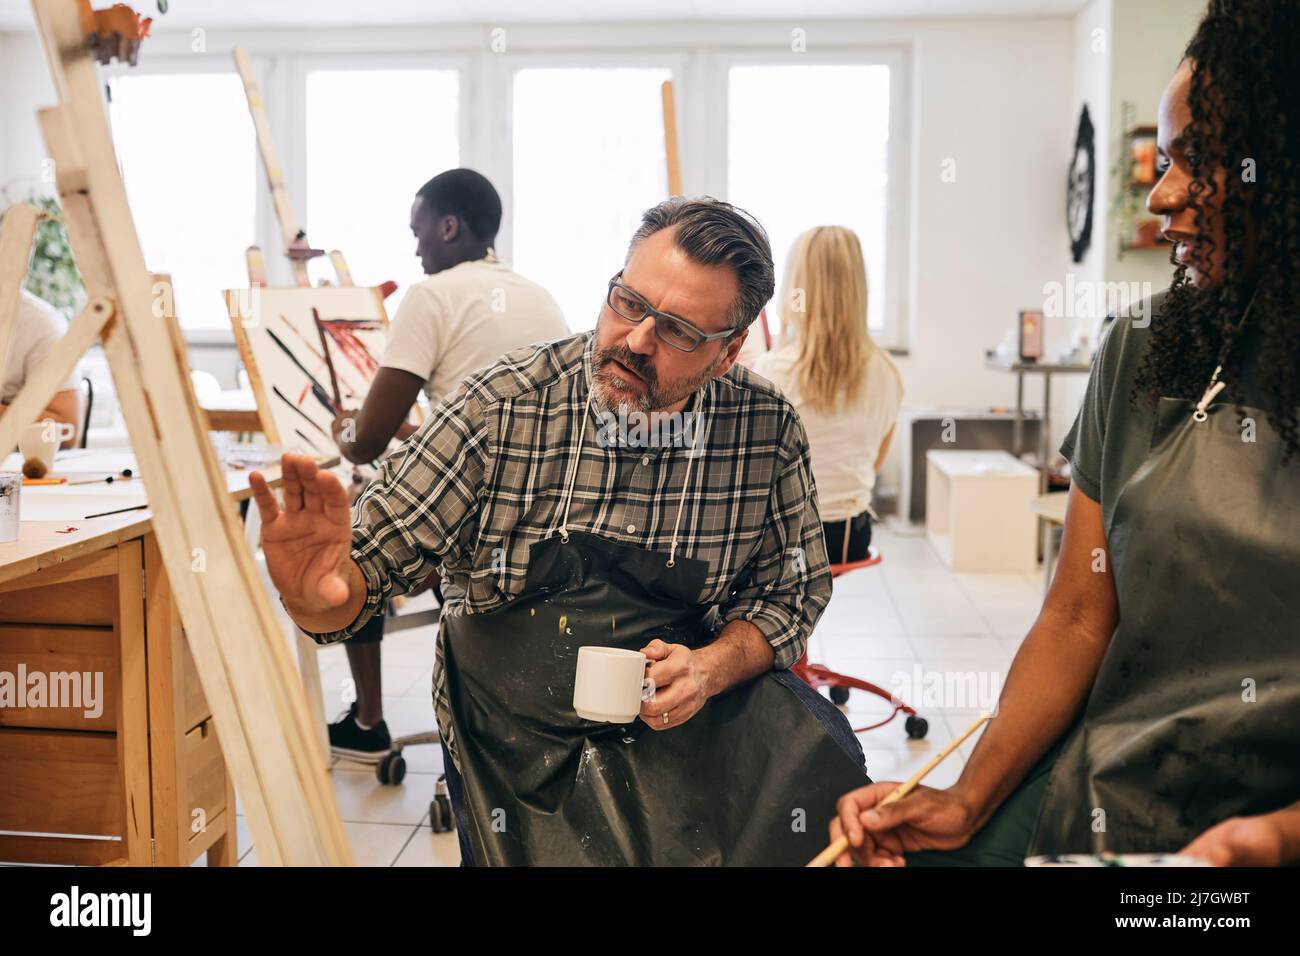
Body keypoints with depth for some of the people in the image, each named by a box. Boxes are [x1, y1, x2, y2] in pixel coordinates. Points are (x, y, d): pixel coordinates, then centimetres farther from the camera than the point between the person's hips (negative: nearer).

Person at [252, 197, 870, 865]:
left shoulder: (766, 430, -7)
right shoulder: (502, 408, -14)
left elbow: (792, 589, 5)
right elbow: (369, 566, -10)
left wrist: (712, 668, -14)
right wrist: (318, 588, -33)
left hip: (694, 713, 2)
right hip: (524, 729, -1)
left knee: (825, 775, -19)